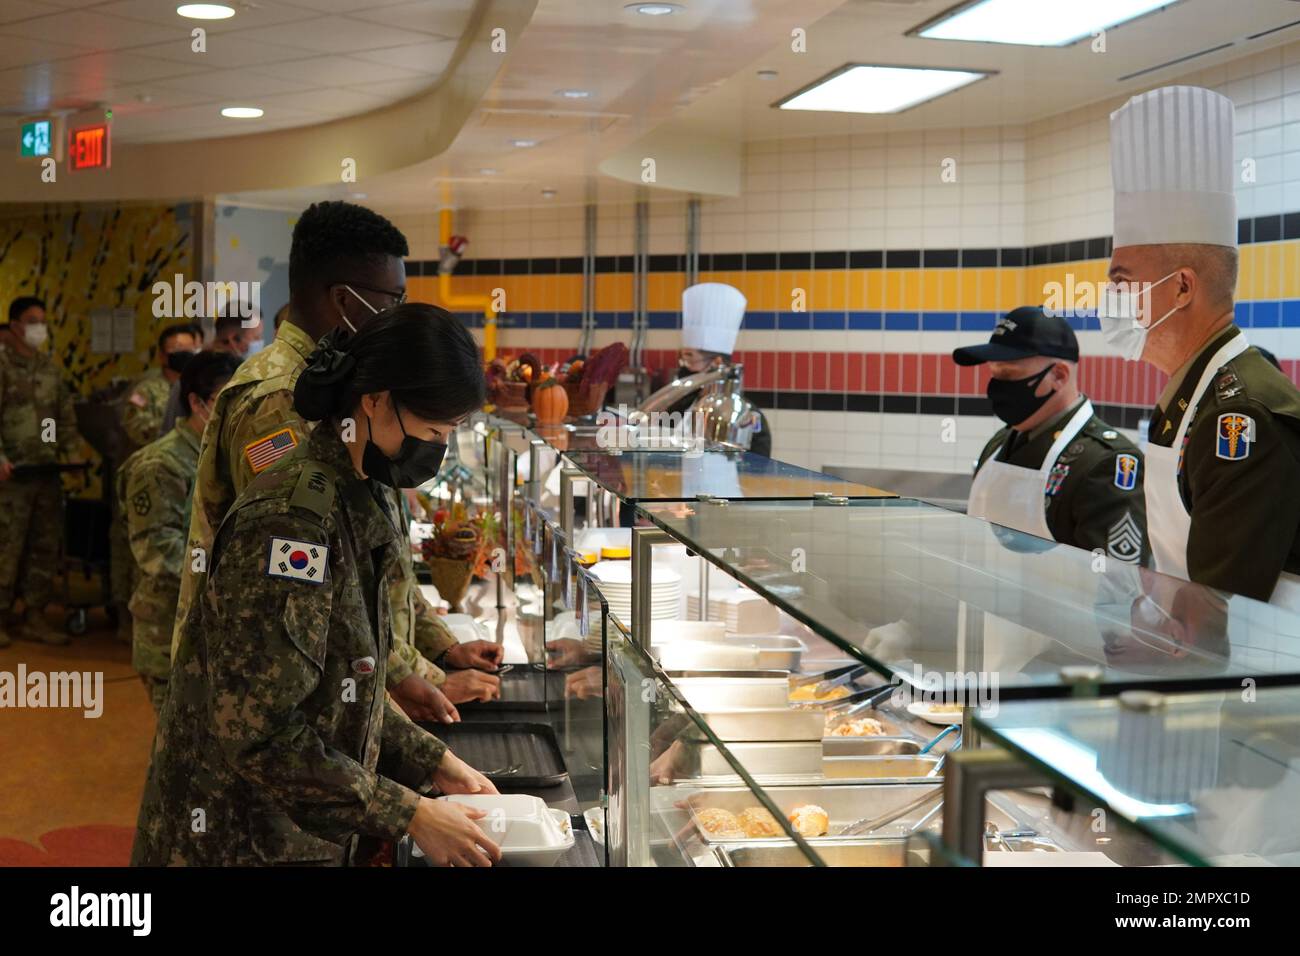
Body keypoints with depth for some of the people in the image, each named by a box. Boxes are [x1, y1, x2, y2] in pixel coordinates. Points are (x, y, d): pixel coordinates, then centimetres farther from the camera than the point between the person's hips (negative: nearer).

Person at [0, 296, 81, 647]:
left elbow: (66, 413, 18)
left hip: (47, 470, 6)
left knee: (46, 546, 9)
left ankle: (34, 615, 17)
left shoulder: (50, 367, 14)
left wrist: (74, 451, 7)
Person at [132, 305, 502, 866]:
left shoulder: (360, 506, 5)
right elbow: (257, 732, -26)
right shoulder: (293, 518, -23)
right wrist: (409, 815, -22)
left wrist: (432, 763, 2)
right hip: (240, 841, -9)